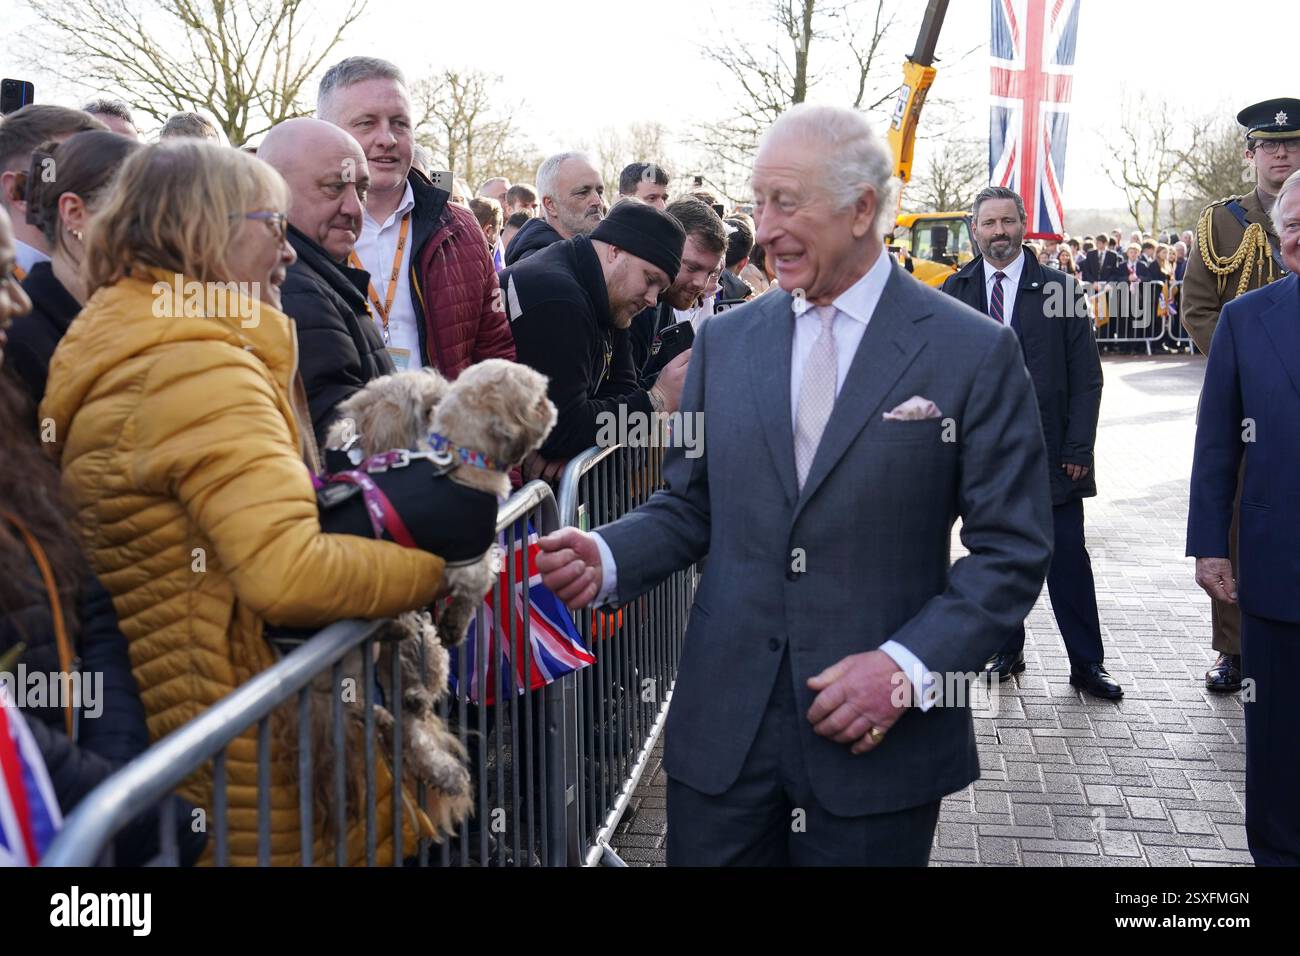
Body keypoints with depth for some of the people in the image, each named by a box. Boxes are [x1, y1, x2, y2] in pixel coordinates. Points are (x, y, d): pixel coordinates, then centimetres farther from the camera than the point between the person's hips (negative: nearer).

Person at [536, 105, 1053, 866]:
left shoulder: (974, 353, -5)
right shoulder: (725, 341, 7)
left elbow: (1013, 551, -5)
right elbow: (689, 506, 11)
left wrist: (910, 666, -15)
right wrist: (607, 559, -8)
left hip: (880, 740, -3)